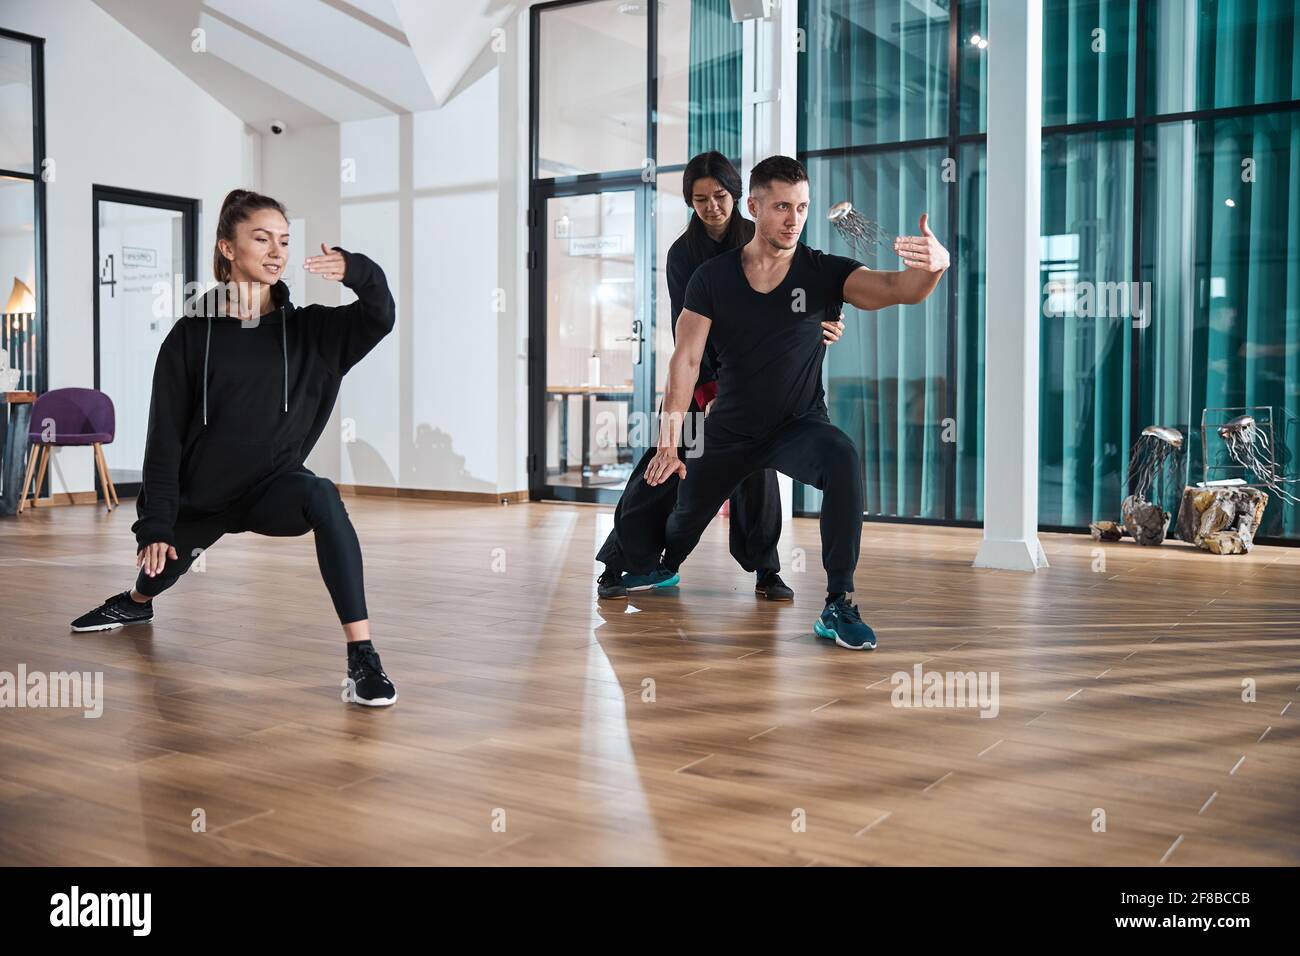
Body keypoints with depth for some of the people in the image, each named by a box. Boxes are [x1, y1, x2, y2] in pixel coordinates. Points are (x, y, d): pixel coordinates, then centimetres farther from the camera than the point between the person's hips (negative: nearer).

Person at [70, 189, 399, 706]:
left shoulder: (307, 329, -6)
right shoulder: (192, 334, -9)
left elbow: (379, 316, -22)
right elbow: (166, 436, -8)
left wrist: (356, 270, -43)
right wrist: (156, 523, -12)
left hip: (272, 488, -2)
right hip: (201, 497, 2)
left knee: (322, 497, -36)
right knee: (160, 564, 27)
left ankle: (362, 658, -38)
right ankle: (136, 603, 70)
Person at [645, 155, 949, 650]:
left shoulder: (824, 272, -12)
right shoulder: (712, 278, -9)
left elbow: (899, 289, -27)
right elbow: (686, 358, -14)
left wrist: (933, 266, -52)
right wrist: (669, 439, -26)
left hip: (799, 425, -2)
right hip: (729, 430, 2)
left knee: (844, 461, -34)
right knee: (686, 516, 17)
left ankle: (838, 607, -25)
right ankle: (664, 570, 57)